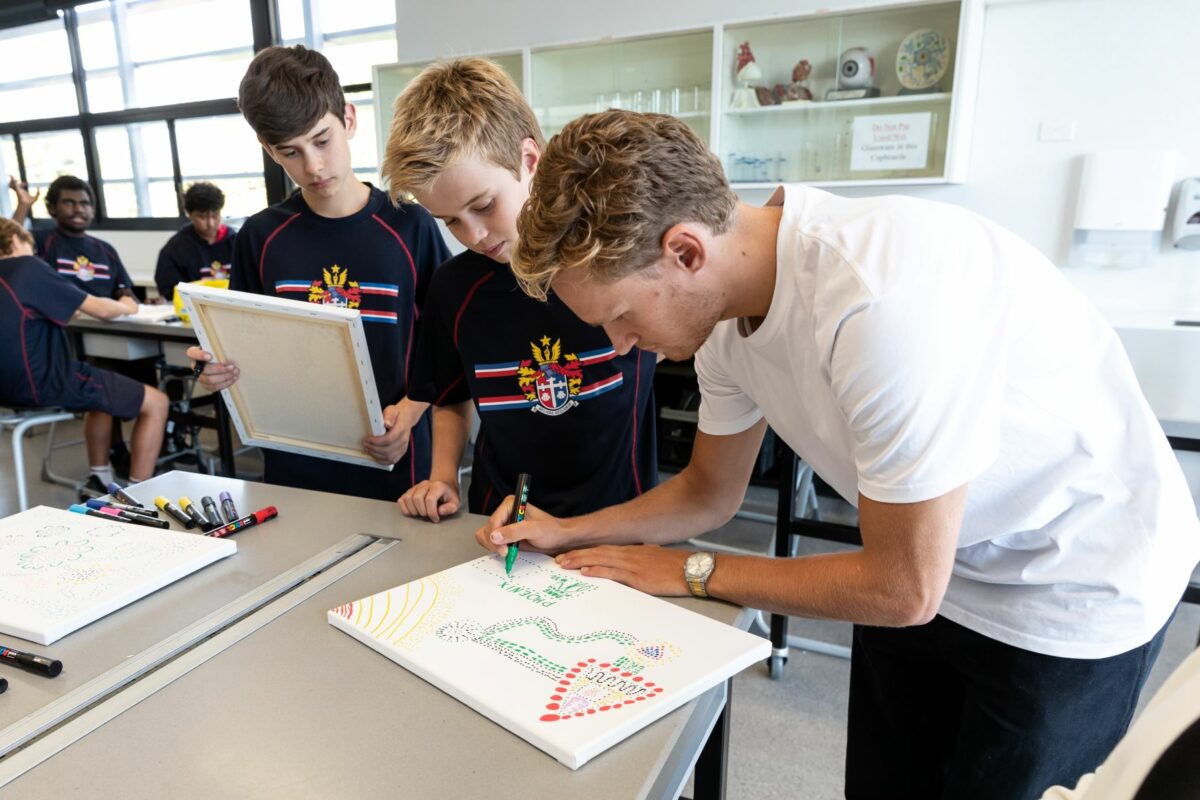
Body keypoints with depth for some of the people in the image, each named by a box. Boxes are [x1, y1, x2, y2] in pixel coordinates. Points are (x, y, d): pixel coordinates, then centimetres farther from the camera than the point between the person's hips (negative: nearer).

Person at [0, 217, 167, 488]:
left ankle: (99, 482, 31)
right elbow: (101, 309, -6)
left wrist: (73, 310, 21)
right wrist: (125, 307, 12)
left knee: (102, 387, 32)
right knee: (157, 403, -1)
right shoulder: (27, 267, -10)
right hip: (42, 383, -9)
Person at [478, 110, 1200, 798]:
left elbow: (903, 588, -27)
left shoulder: (883, 297, -37)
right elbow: (712, 491, 3)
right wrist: (569, 532, -9)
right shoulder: (721, 302, -11)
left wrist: (689, 571, -16)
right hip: (919, 565, 6)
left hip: (1077, 586, -6)